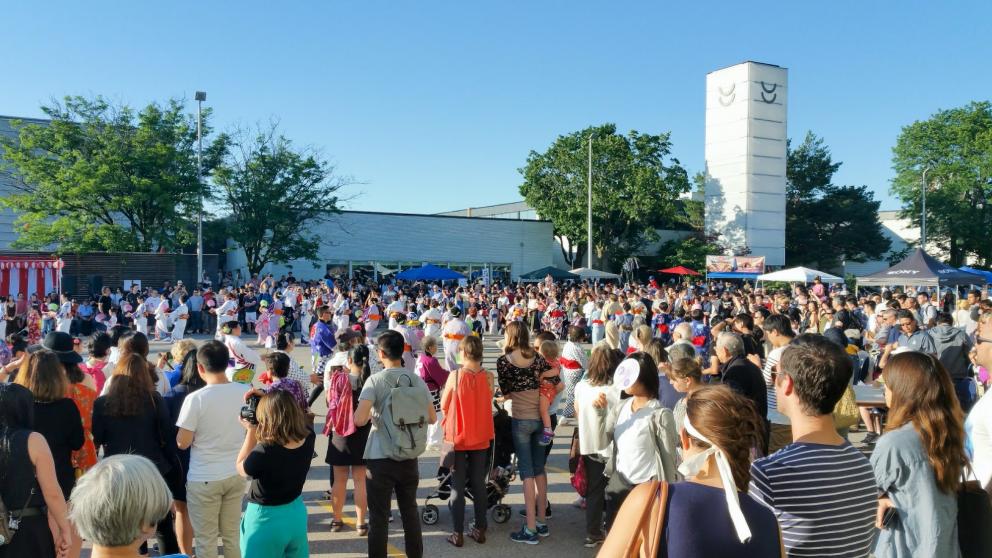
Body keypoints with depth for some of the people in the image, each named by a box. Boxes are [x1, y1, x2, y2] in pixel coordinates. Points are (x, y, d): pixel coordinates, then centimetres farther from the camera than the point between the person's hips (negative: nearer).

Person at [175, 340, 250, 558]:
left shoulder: (195, 399, -17)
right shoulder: (244, 392, -5)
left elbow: (182, 443, -11)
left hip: (204, 479, -4)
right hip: (236, 474, 4)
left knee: (206, 539, 10)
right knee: (233, 534, 17)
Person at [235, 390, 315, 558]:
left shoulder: (264, 452, -31)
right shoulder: (308, 437, -16)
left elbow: (241, 469, -8)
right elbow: (294, 415, 7)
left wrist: (251, 431, -8)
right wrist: (265, 399, -2)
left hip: (265, 519, -5)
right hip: (297, 514, 5)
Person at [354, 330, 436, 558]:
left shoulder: (375, 380, -11)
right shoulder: (417, 380, 1)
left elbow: (359, 420, -20)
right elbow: (431, 418, 7)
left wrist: (372, 416, 1)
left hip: (380, 458, -4)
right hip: (409, 457, 4)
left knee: (379, 516, 6)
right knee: (410, 511, 17)